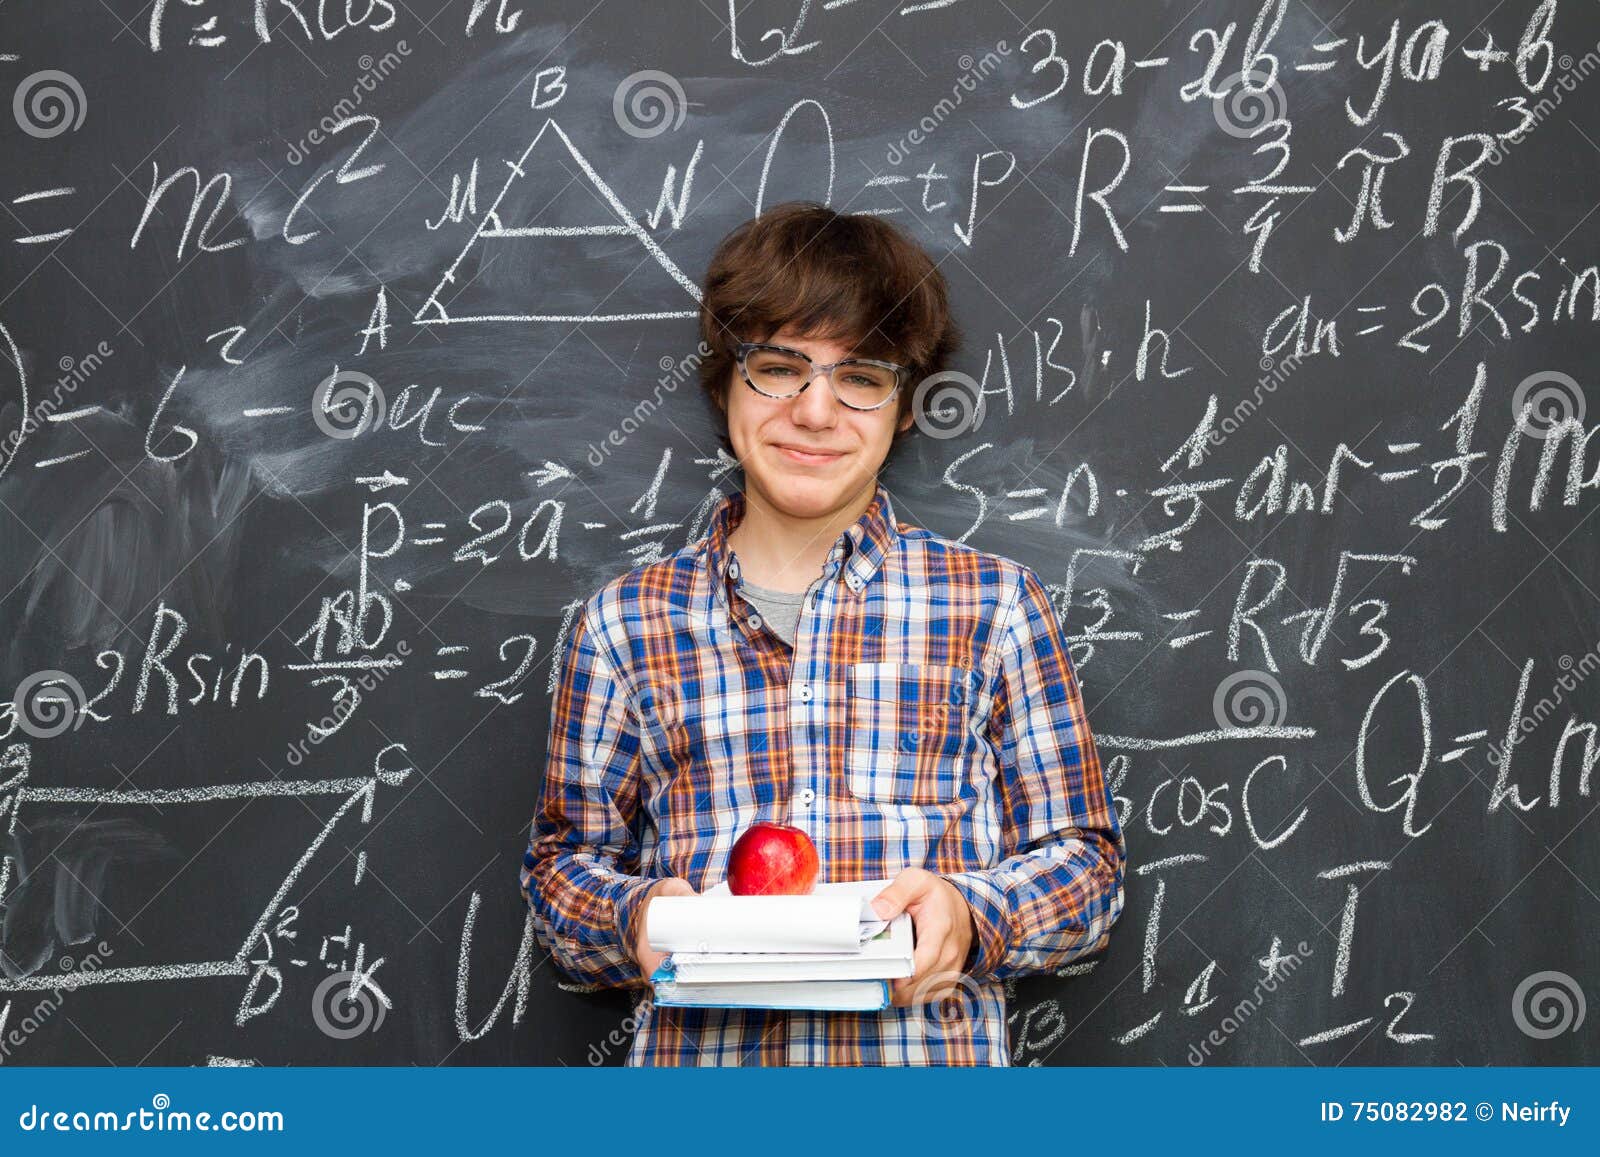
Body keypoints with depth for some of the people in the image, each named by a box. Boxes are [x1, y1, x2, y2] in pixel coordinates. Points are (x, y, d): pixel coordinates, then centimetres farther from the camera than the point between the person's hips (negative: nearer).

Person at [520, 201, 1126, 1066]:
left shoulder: (995, 605, 7)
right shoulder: (625, 622, 9)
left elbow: (1085, 861, 9)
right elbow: (565, 858, 14)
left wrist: (970, 917, -10)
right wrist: (633, 919, -7)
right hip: (698, 1052, 3)